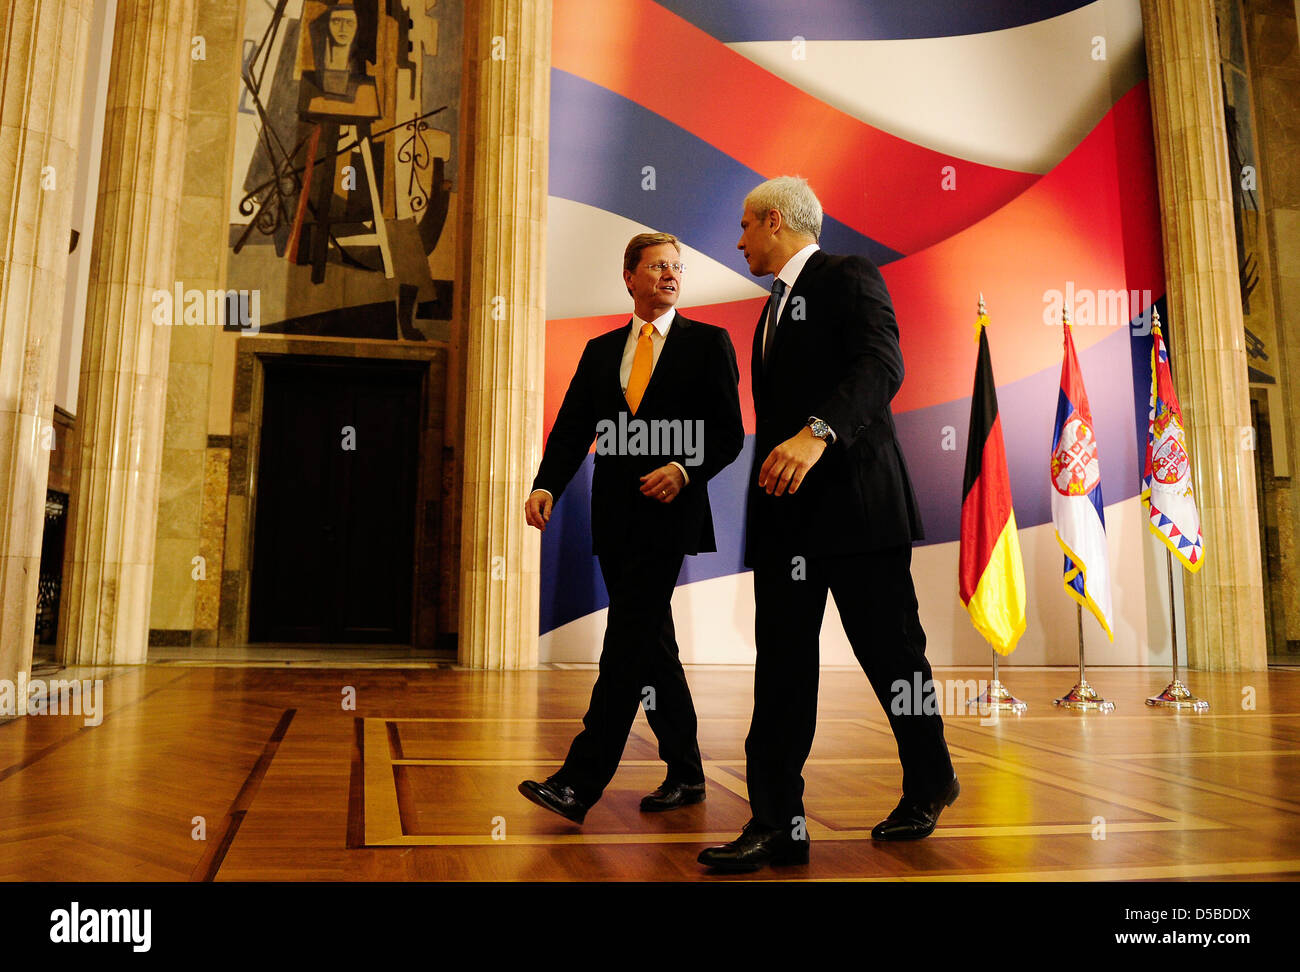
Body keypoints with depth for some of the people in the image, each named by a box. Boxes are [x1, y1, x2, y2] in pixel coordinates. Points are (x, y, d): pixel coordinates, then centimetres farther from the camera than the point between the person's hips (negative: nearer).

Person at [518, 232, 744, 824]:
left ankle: (579, 782, -9)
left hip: (667, 514, -5)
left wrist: (685, 470, -20)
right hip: (614, 516, 5)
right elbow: (572, 429, 7)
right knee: (652, 647, 11)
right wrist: (546, 486, -9)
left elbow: (729, 435, -2)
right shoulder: (600, 351, 16)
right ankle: (685, 775, 24)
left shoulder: (708, 343, 4)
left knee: (626, 643, -11)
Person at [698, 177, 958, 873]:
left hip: (855, 501, -7)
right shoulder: (775, 306, 23)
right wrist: (773, 470, 15)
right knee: (780, 665, 2)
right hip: (785, 509, 8)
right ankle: (777, 825, 7)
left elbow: (881, 365, -19)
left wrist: (817, 434, -33)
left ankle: (929, 783, 29)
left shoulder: (848, 277, -2)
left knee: (891, 653, 6)